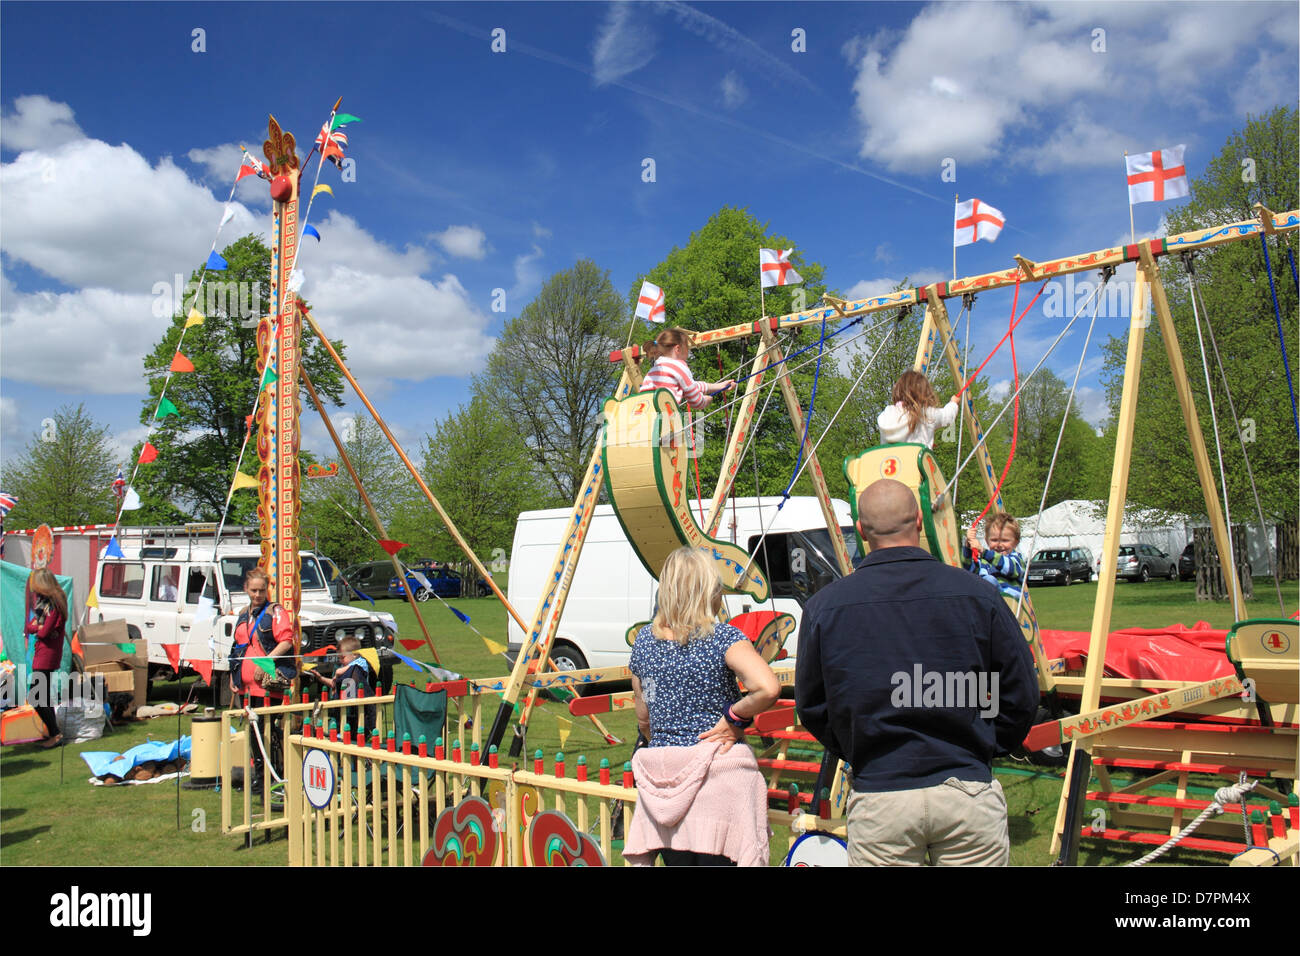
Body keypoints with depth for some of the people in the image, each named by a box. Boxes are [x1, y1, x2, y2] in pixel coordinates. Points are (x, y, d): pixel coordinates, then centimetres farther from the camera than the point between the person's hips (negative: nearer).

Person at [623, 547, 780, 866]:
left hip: (662, 780, 5)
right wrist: (734, 718, -8)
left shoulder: (644, 640, 7)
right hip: (718, 774, -4)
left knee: (677, 859, 15)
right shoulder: (722, 637, -8)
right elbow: (768, 688, -24)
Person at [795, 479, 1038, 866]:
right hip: (967, 793, 0)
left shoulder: (824, 606, -6)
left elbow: (811, 706, 4)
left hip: (878, 800, 0)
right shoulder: (977, 594, -6)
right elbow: (1022, 697, 3)